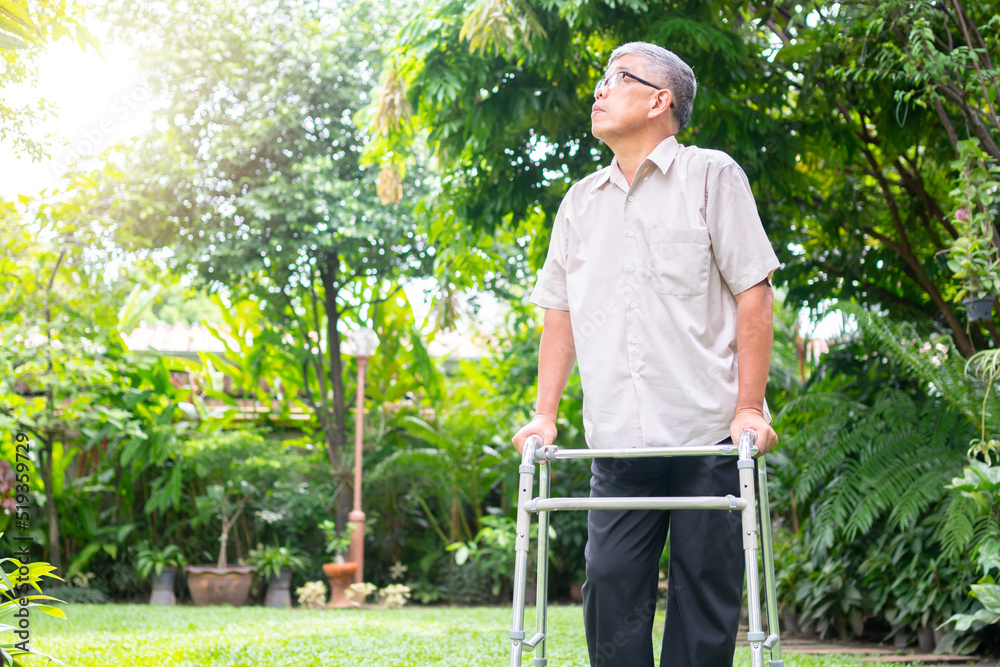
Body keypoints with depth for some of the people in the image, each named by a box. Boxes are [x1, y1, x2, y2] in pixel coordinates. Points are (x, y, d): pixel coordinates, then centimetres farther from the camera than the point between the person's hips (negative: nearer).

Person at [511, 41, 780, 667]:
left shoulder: (711, 175, 3)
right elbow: (559, 314, 20)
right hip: (618, 443, 4)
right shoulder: (581, 201, 18)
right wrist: (545, 415, 10)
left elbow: (754, 294, -2)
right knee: (612, 587, -2)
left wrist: (750, 408, -9)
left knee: (705, 588, -2)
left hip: (708, 434, -4)